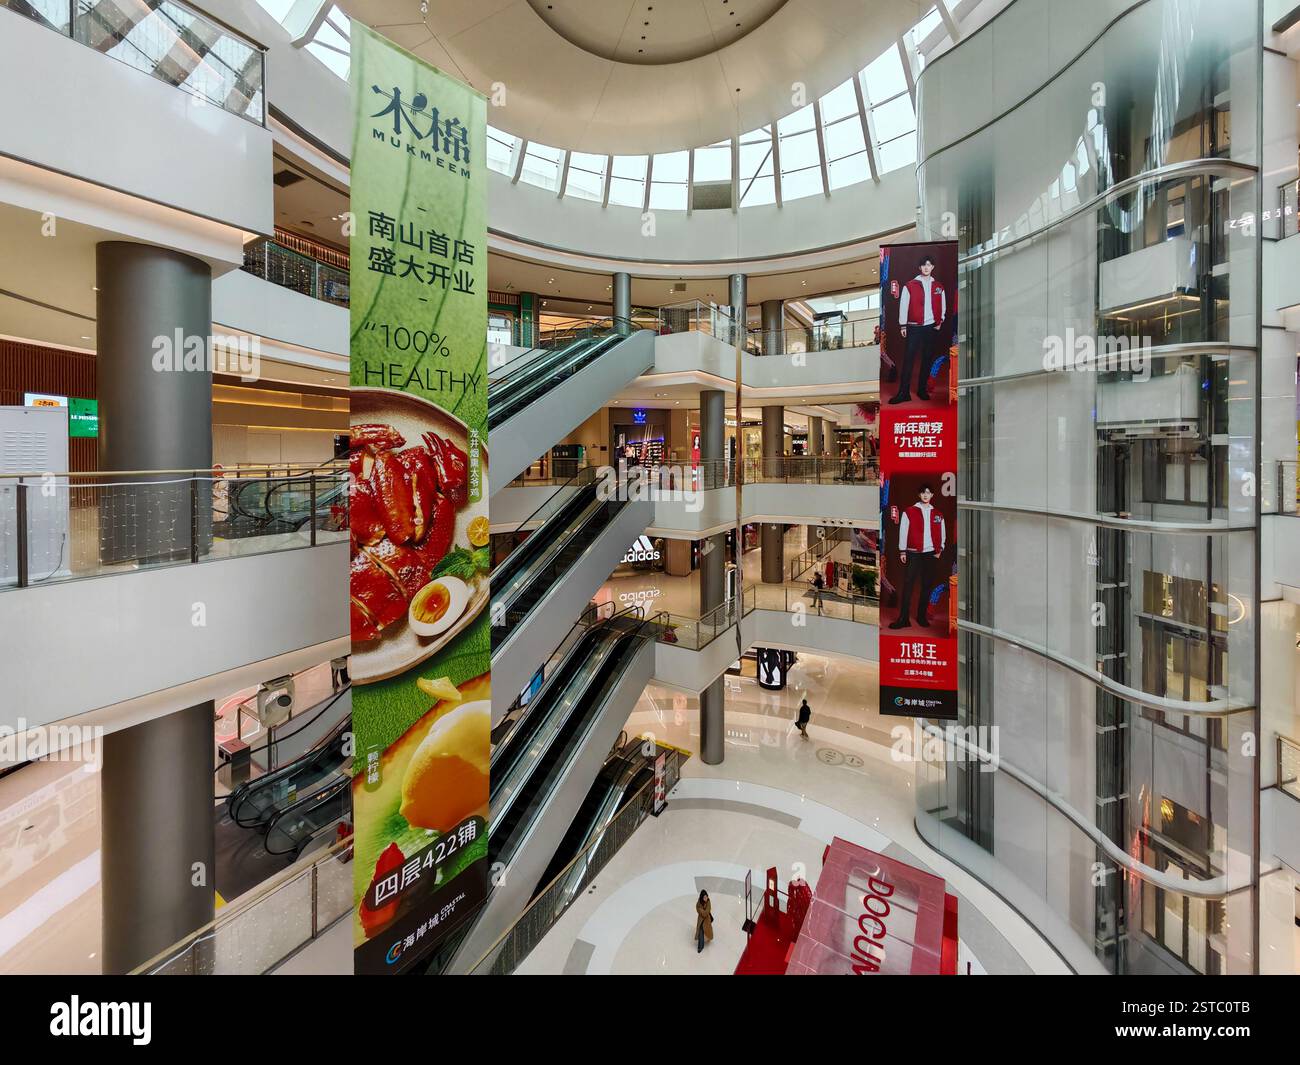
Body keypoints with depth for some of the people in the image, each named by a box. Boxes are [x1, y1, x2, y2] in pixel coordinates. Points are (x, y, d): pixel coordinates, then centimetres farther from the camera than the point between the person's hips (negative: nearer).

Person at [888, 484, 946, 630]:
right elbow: (903, 532, -1)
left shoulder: (937, 515, 11)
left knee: (927, 586, 6)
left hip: (930, 554, 3)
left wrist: (939, 550, 6)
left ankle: (922, 616, 17)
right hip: (913, 553, -3)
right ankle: (903, 619, -5)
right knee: (908, 586, -7)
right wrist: (902, 551, -6)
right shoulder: (909, 512, 1)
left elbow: (942, 534, 17)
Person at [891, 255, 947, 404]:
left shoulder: (938, 287, 9)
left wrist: (939, 322, 7)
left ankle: (922, 389, 16)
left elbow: (943, 306, 16)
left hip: (932, 328, 3)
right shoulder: (910, 286, -1)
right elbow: (903, 306, -2)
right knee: (908, 360, -9)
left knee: (928, 360, 7)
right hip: (914, 328, -3)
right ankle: (903, 393, -8)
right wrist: (903, 325, -6)